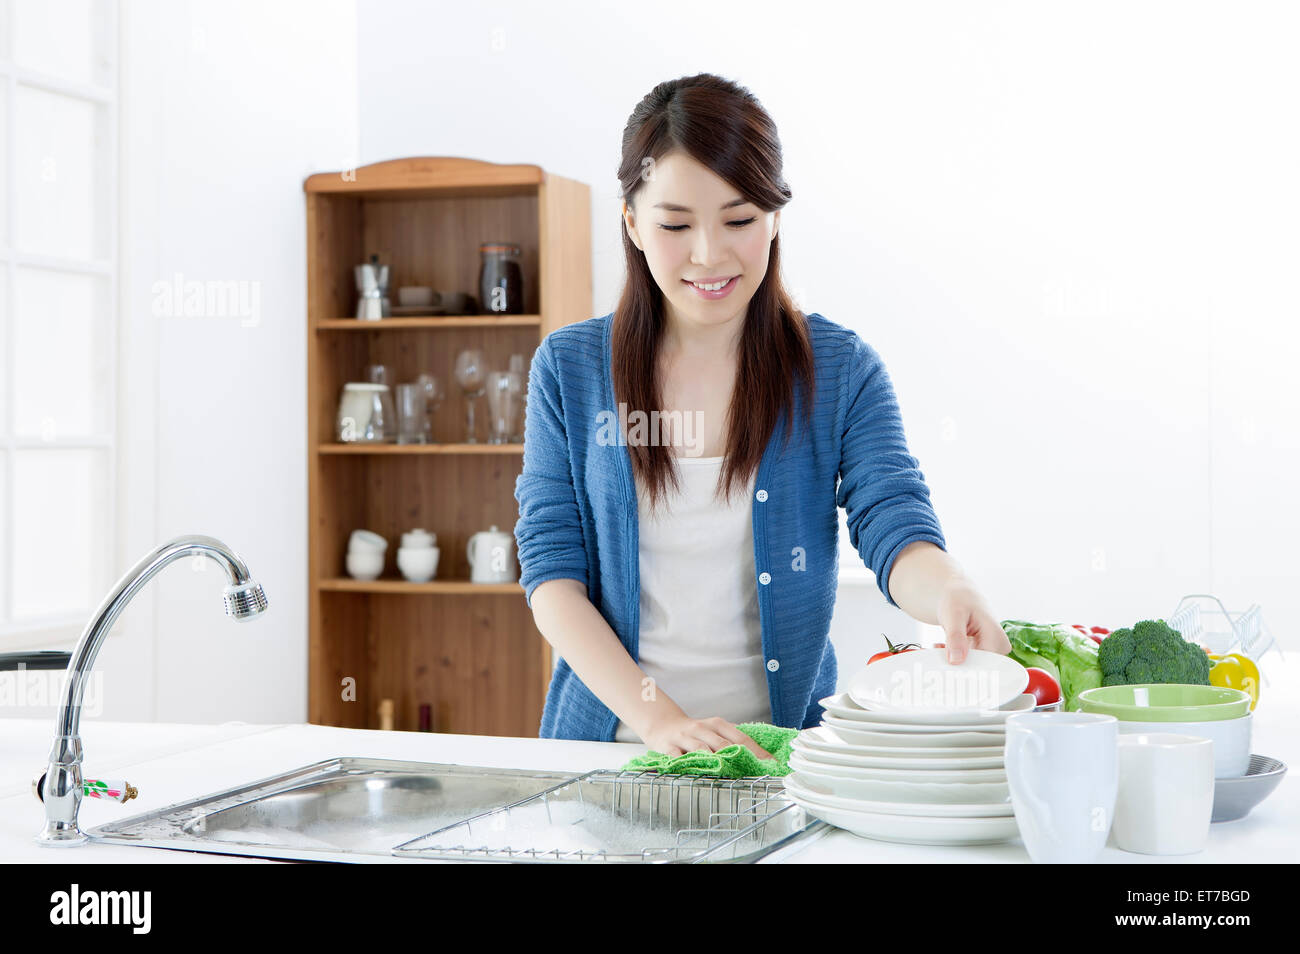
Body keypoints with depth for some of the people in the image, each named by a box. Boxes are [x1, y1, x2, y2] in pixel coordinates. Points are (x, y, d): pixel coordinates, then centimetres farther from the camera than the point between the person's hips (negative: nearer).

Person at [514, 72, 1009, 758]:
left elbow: (895, 530, -8)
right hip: (610, 740, 0)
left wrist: (947, 591, -32)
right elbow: (552, 573, 0)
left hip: (783, 746, 0)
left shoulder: (841, 370, 3)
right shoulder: (568, 368, 4)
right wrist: (660, 720, -14)